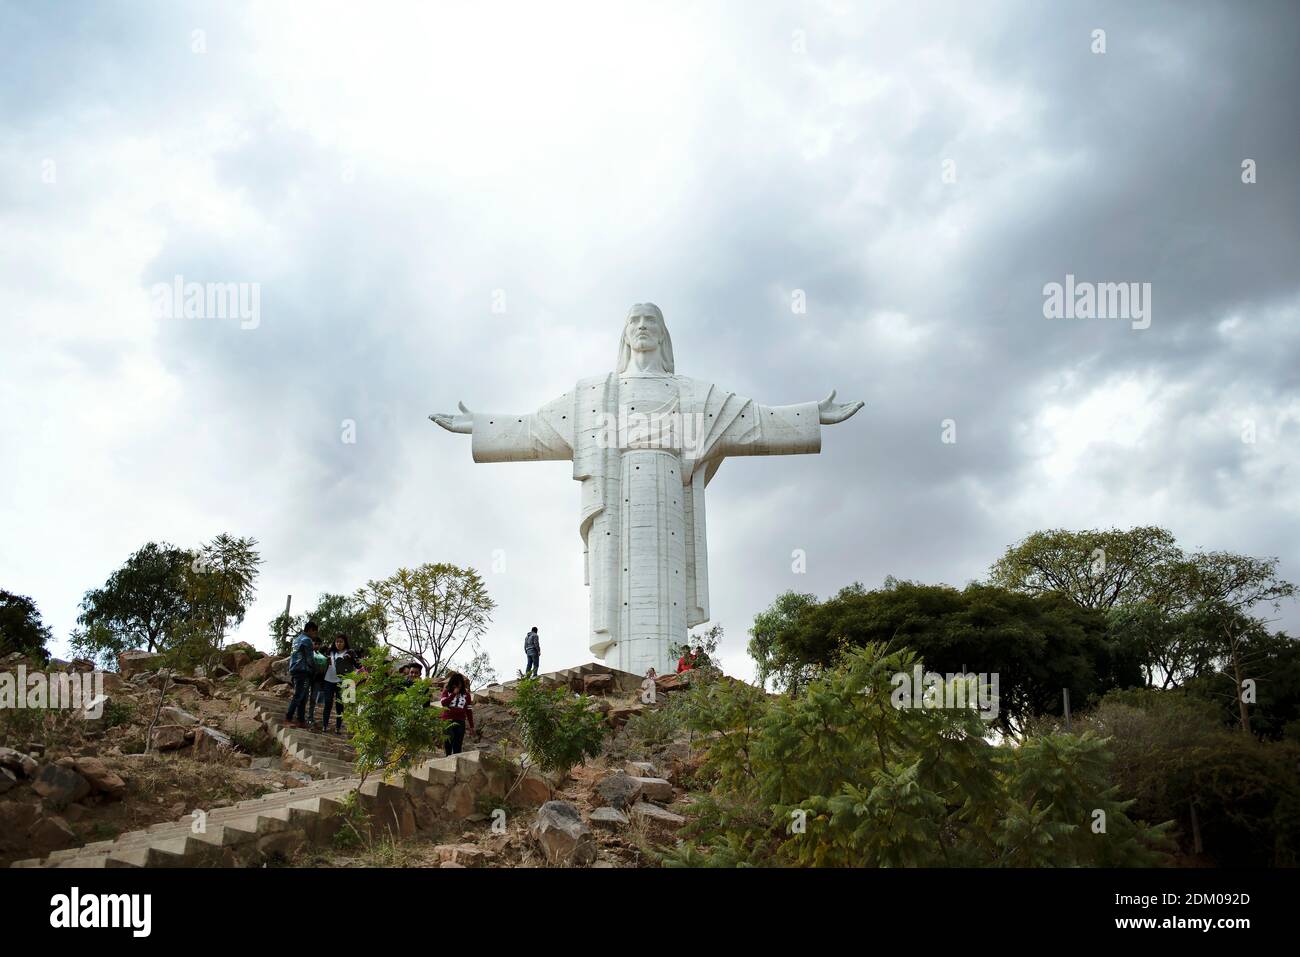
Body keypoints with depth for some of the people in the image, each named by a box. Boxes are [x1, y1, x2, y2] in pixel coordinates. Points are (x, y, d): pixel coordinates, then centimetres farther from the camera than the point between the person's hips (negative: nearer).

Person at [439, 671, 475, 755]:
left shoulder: (466, 694, 11)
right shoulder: (447, 691, 9)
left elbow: (469, 710, 12)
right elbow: (444, 703, -9)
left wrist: (471, 725, 9)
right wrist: (454, 694, -12)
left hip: (460, 722, 1)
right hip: (448, 721, -1)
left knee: (457, 746, -1)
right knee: (448, 744, -4)